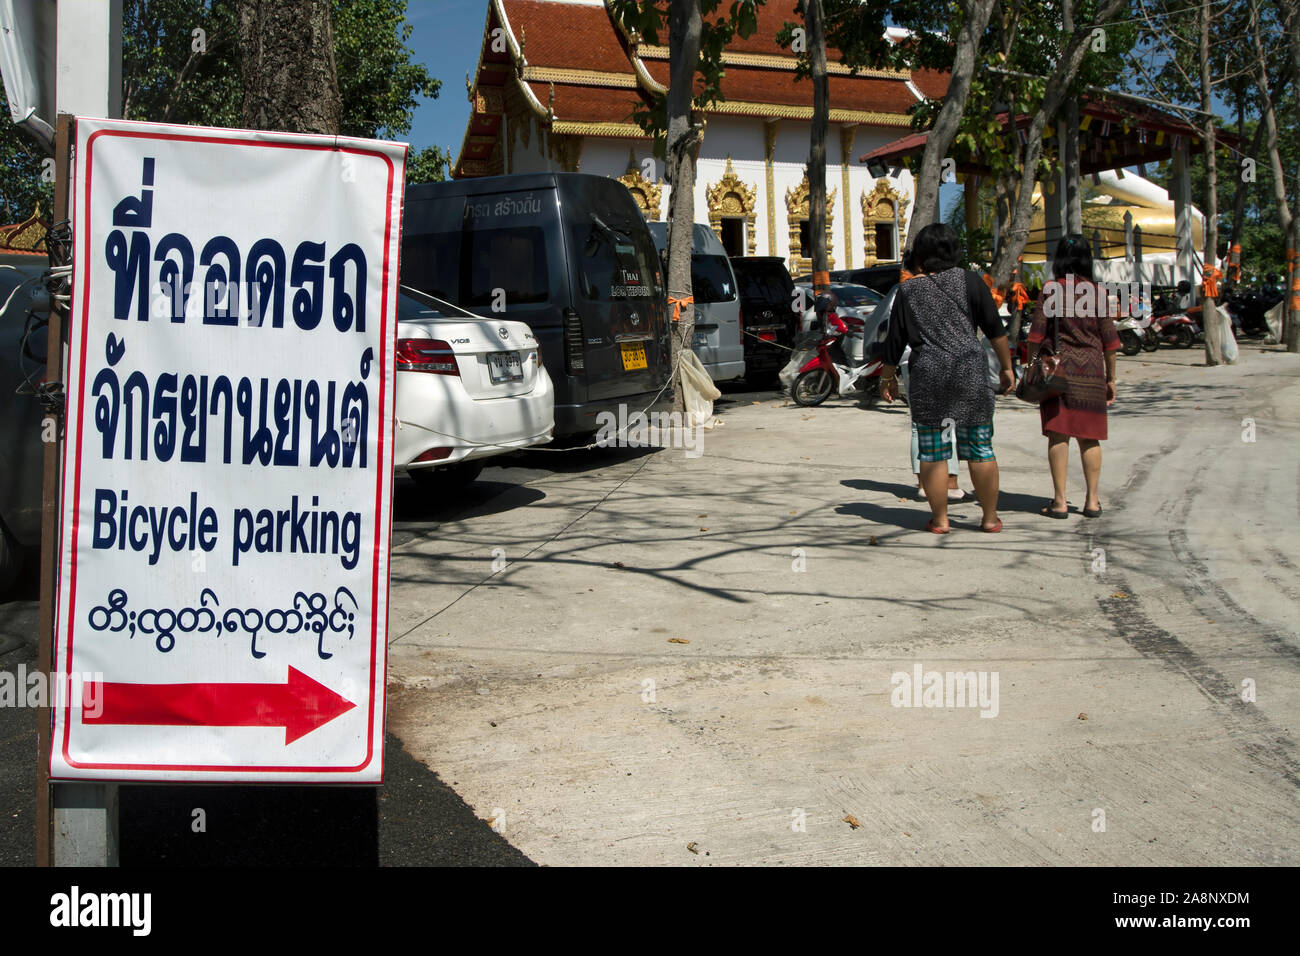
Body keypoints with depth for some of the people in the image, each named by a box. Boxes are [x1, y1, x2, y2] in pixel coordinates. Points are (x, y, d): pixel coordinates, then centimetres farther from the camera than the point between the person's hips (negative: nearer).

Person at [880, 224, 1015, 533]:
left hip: (927, 376, 0)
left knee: (932, 451, 6)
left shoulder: (908, 290, 3)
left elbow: (895, 340, 6)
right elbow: (995, 328, 1)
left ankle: (940, 519, 9)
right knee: (980, 448, 6)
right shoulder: (969, 281, 1)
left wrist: (889, 377, 18)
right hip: (970, 372, 0)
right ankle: (990, 518, 13)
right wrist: (1006, 367, 10)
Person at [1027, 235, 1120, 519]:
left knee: (1058, 434, 0)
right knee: (1089, 436, 9)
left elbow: (1036, 335, -5)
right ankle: (1092, 500, 12)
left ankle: (1060, 501, 0)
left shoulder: (1051, 291, -3)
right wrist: (1111, 378, 13)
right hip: (1091, 369, 2)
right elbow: (1109, 339, 5)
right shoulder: (1097, 292, 3)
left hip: (1059, 367, -2)